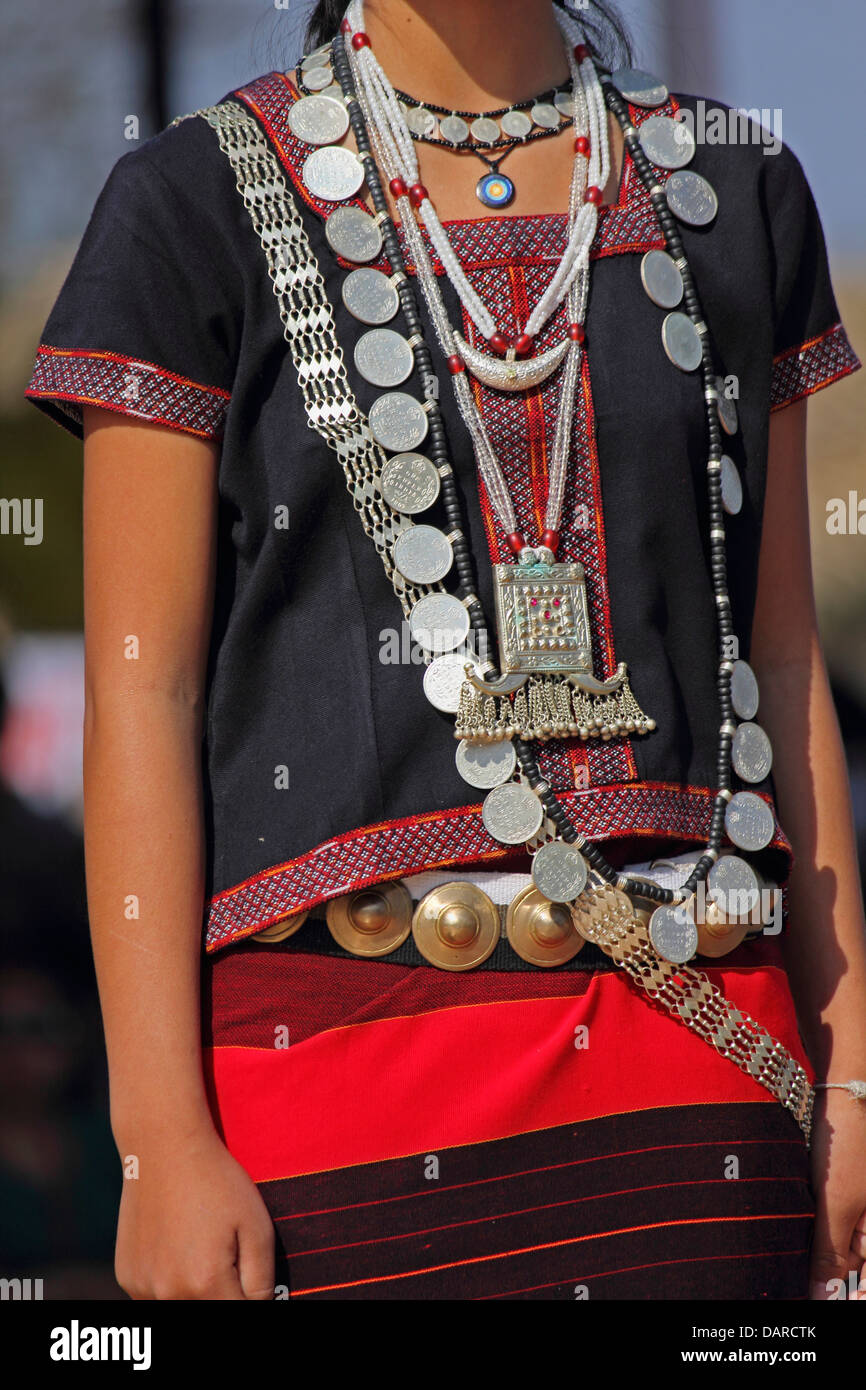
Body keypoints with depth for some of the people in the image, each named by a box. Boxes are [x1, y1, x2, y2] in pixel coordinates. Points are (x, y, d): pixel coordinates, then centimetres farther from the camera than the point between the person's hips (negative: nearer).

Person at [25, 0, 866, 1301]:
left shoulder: (734, 197, 13)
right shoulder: (199, 203, 3)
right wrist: (160, 1137, -10)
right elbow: (139, 691, -2)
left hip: (691, 1045, 3)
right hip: (342, 1036, -3)